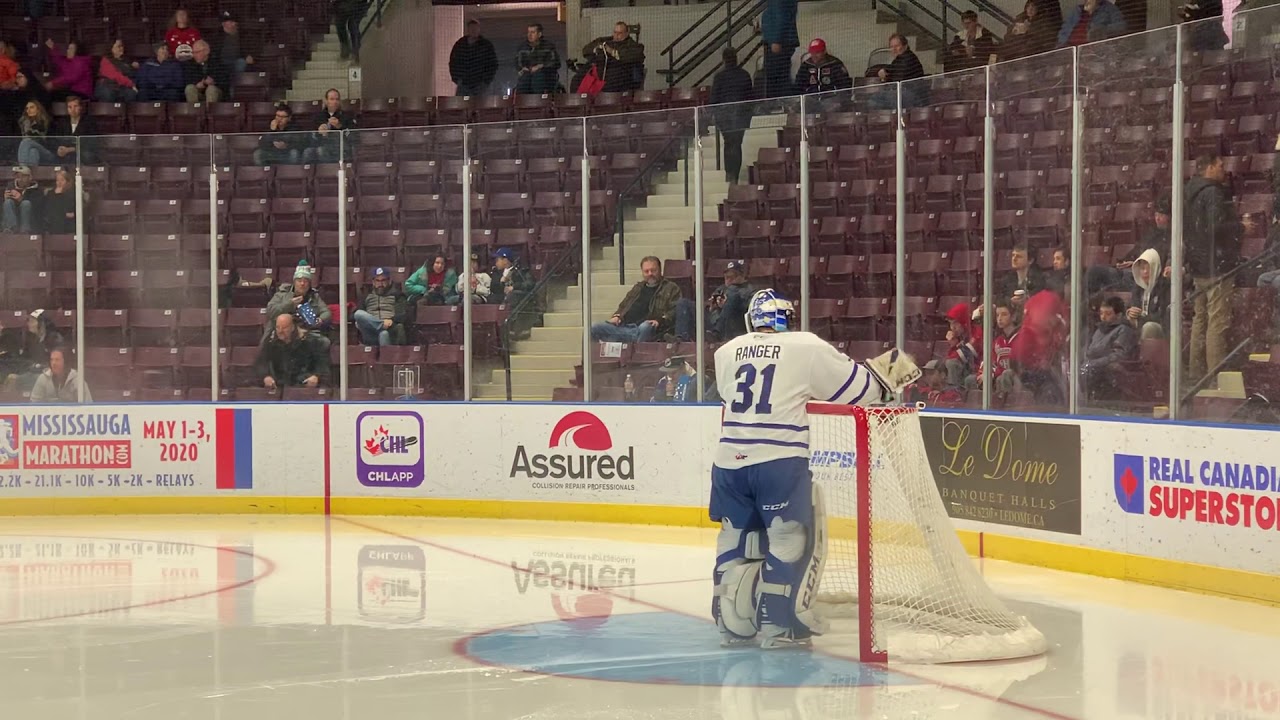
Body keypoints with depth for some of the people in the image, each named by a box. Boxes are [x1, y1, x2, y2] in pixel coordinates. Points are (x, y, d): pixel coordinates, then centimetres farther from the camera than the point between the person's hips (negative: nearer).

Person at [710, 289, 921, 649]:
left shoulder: (726, 352, 12)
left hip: (730, 461, 5)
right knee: (793, 539, 6)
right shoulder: (807, 348, -1)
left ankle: (733, 623, 16)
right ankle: (779, 625, 2)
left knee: (738, 538, 16)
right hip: (780, 462, -5)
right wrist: (885, 377, 23)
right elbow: (854, 386, 4)